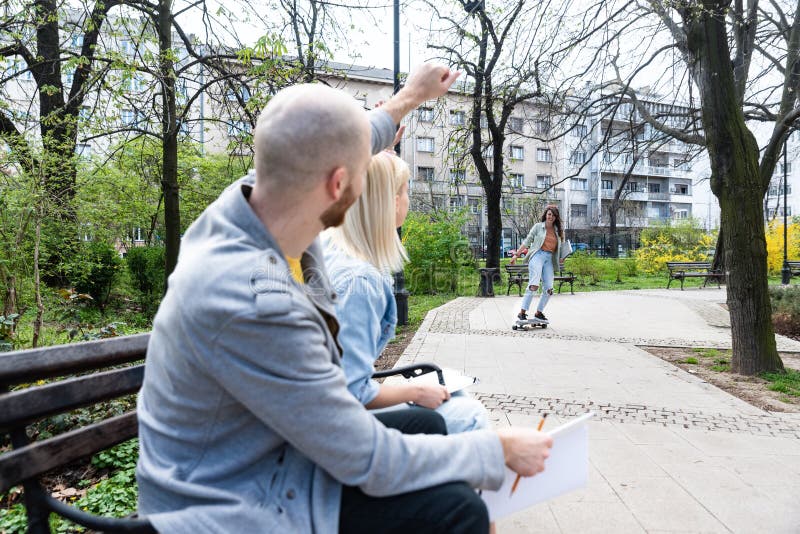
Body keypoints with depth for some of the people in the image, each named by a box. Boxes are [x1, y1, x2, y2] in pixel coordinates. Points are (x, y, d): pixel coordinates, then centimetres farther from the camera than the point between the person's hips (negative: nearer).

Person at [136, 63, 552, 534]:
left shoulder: (254, 197, -12)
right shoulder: (254, 304, -36)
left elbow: (325, 153, 11)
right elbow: (371, 463, -27)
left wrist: (409, 98, 24)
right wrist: (502, 448, -14)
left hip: (266, 454, 8)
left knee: (426, 425, 12)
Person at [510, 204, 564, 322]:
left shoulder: (558, 230, 17)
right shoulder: (538, 226, 6)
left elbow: (558, 247, 26)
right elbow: (527, 241, 5)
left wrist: (560, 258, 12)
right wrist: (516, 254, -1)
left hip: (549, 259, 5)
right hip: (537, 255, -5)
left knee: (548, 289, -2)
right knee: (534, 285, -21)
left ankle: (539, 312, 15)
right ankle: (522, 312, -19)